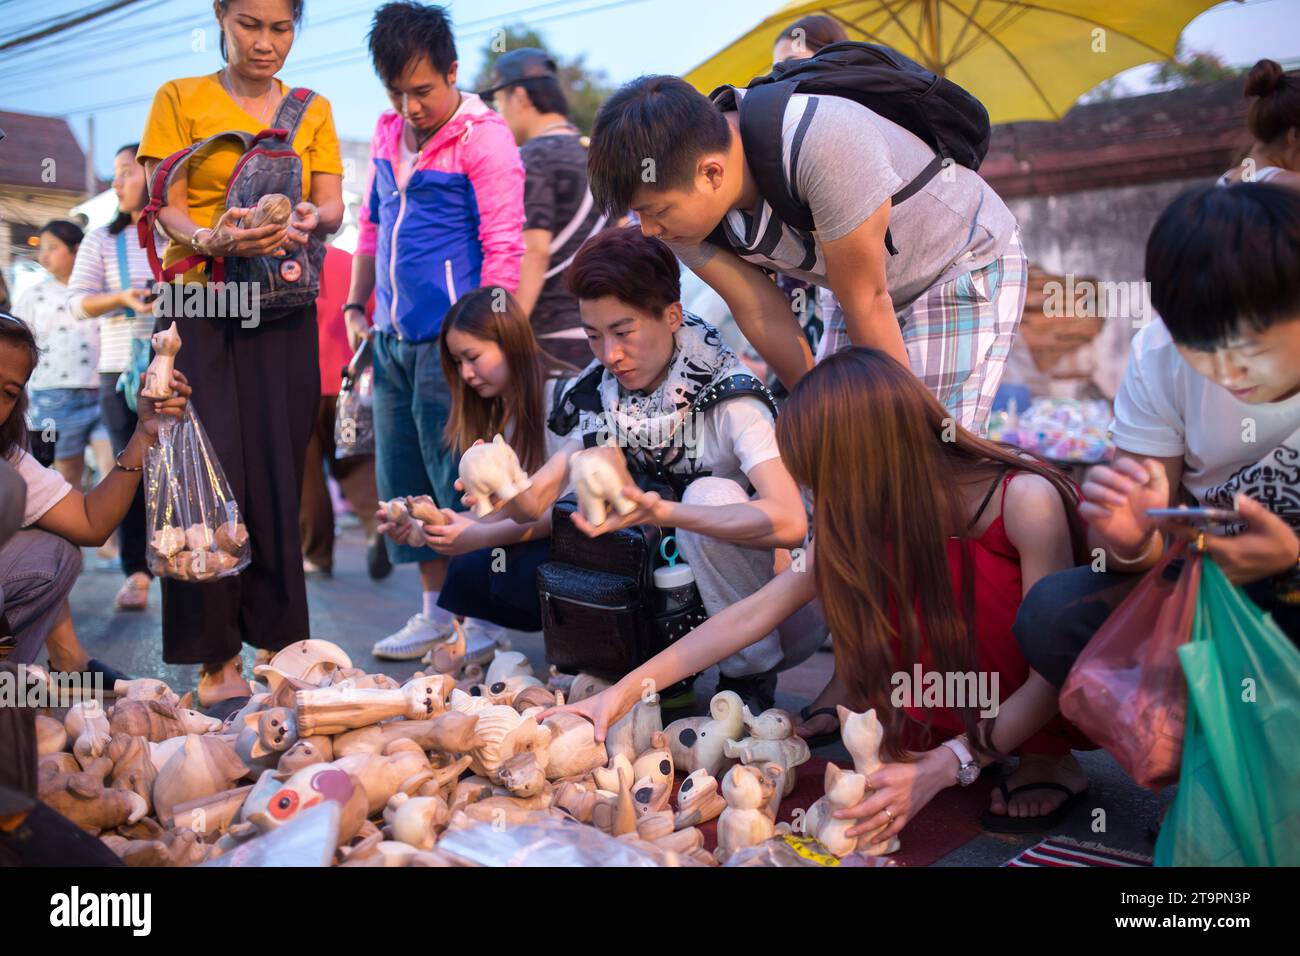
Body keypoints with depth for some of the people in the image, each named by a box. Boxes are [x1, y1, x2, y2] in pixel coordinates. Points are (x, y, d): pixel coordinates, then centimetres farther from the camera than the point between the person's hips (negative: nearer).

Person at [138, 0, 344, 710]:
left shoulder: (313, 111, 15)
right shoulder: (179, 100, 7)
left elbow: (332, 204, 4)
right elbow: (166, 210, -2)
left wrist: (310, 220, -20)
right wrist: (215, 239, -23)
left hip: (283, 311, 2)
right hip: (198, 305, -2)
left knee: (277, 471, -1)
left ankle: (277, 636, 10)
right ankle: (216, 653, 1)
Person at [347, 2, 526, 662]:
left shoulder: (484, 138, -9)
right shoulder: (387, 132, 13)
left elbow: (504, 248, -13)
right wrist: (356, 306, 17)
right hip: (392, 337, 8)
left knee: (459, 482, -2)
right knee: (402, 479, 12)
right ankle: (435, 611, 25)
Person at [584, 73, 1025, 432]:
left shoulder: (825, 146, -39)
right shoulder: (681, 201, -20)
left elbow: (866, 305, -30)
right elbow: (762, 313, -12)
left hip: (967, 260, -6)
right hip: (871, 285, 6)